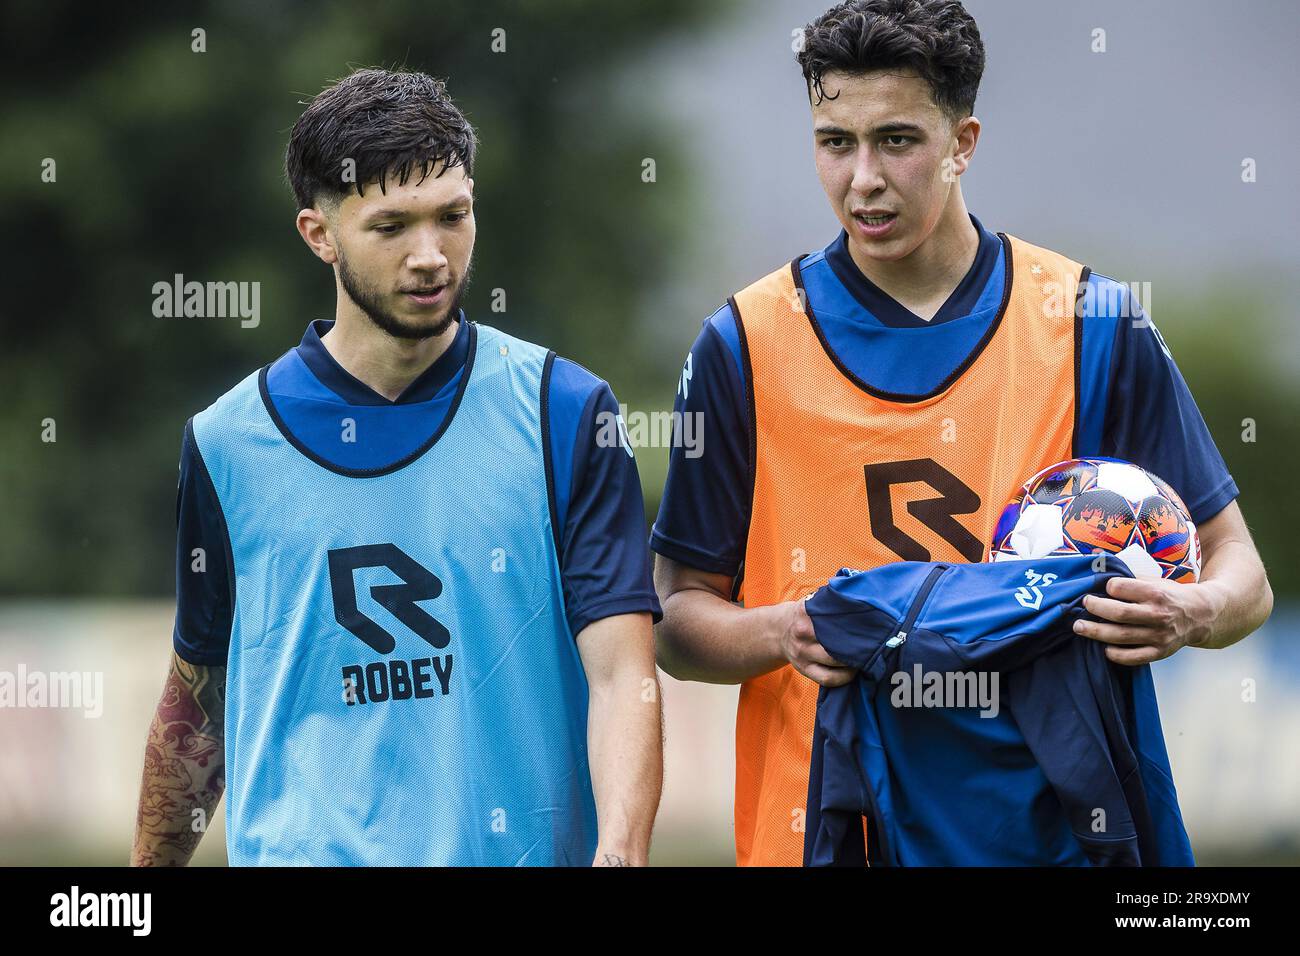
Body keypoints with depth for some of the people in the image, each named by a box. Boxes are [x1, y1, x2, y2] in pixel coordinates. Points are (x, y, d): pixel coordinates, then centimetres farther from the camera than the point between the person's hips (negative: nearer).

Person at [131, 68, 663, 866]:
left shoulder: (566, 412, 1)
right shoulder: (228, 441, 5)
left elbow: (620, 675, -7)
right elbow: (198, 702, 14)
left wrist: (620, 852, -24)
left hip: (520, 853, -1)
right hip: (296, 850, 1)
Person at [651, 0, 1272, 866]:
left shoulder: (1091, 326, 1)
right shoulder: (746, 346, 2)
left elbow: (1240, 573, 4)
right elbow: (681, 619, 4)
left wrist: (1193, 613, -20)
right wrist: (786, 634, -18)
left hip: (1050, 820, 0)